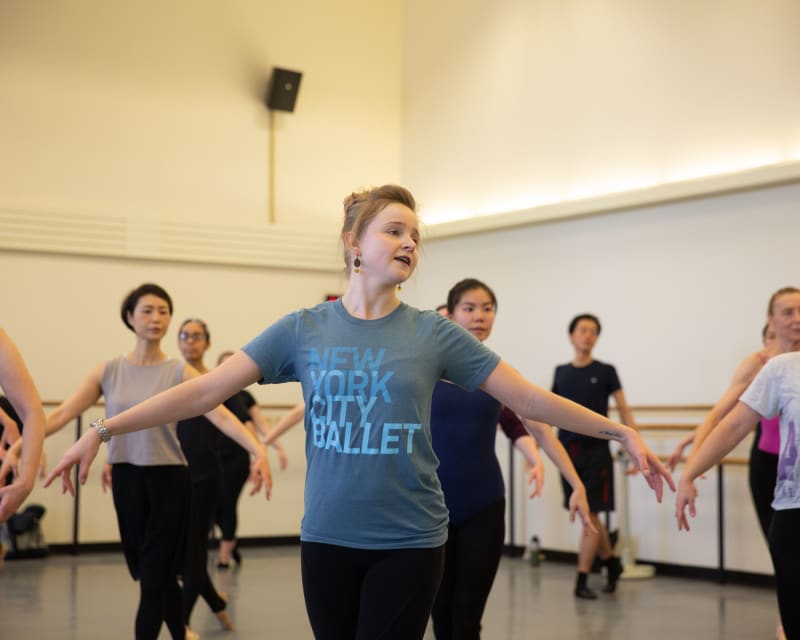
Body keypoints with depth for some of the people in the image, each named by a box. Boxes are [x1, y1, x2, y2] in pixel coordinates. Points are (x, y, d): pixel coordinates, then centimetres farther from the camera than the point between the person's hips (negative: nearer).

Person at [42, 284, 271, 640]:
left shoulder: (180, 373, -4)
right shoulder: (108, 371, 3)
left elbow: (220, 414, -15)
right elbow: (61, 415, -1)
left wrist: (257, 451, -30)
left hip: (169, 479, -3)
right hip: (126, 480, 3)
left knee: (154, 575, -1)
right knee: (153, 572, 15)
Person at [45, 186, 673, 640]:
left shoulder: (434, 333, -2)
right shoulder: (303, 329, -1)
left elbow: (531, 398, 0)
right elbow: (205, 390, -3)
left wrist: (621, 431, -3)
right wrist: (103, 431, -8)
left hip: (409, 541, -1)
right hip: (327, 537, 2)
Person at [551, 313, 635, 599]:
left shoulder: (605, 372, -1)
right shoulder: (561, 372, 8)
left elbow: (624, 411, -1)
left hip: (596, 451, -3)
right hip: (568, 451, 4)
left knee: (590, 514, -4)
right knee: (587, 515, 11)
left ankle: (581, 580, 1)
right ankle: (611, 562, 30)